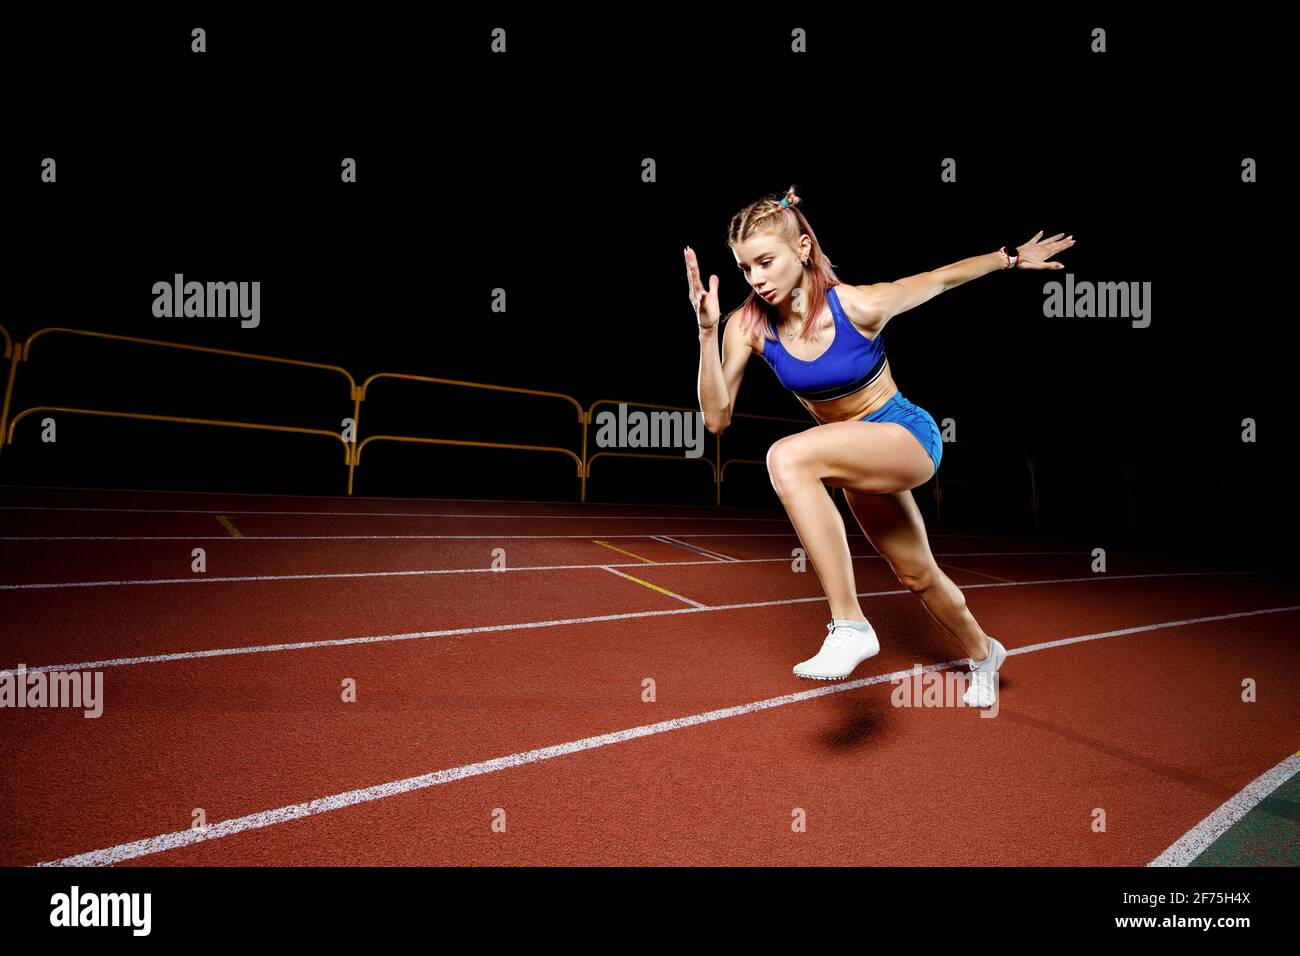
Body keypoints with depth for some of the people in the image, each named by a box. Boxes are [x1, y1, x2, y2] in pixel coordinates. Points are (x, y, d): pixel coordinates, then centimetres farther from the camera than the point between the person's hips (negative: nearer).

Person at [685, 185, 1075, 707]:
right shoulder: (749, 324, -14)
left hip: (908, 435, -6)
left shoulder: (859, 305, -24)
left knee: (788, 456, -34)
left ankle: (849, 625, -33)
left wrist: (1011, 257, 4)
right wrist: (707, 332, -29)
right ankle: (982, 652, 53)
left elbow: (944, 277, -5)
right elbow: (717, 417, -19)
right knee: (917, 576, 22)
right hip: (857, 455, 6)